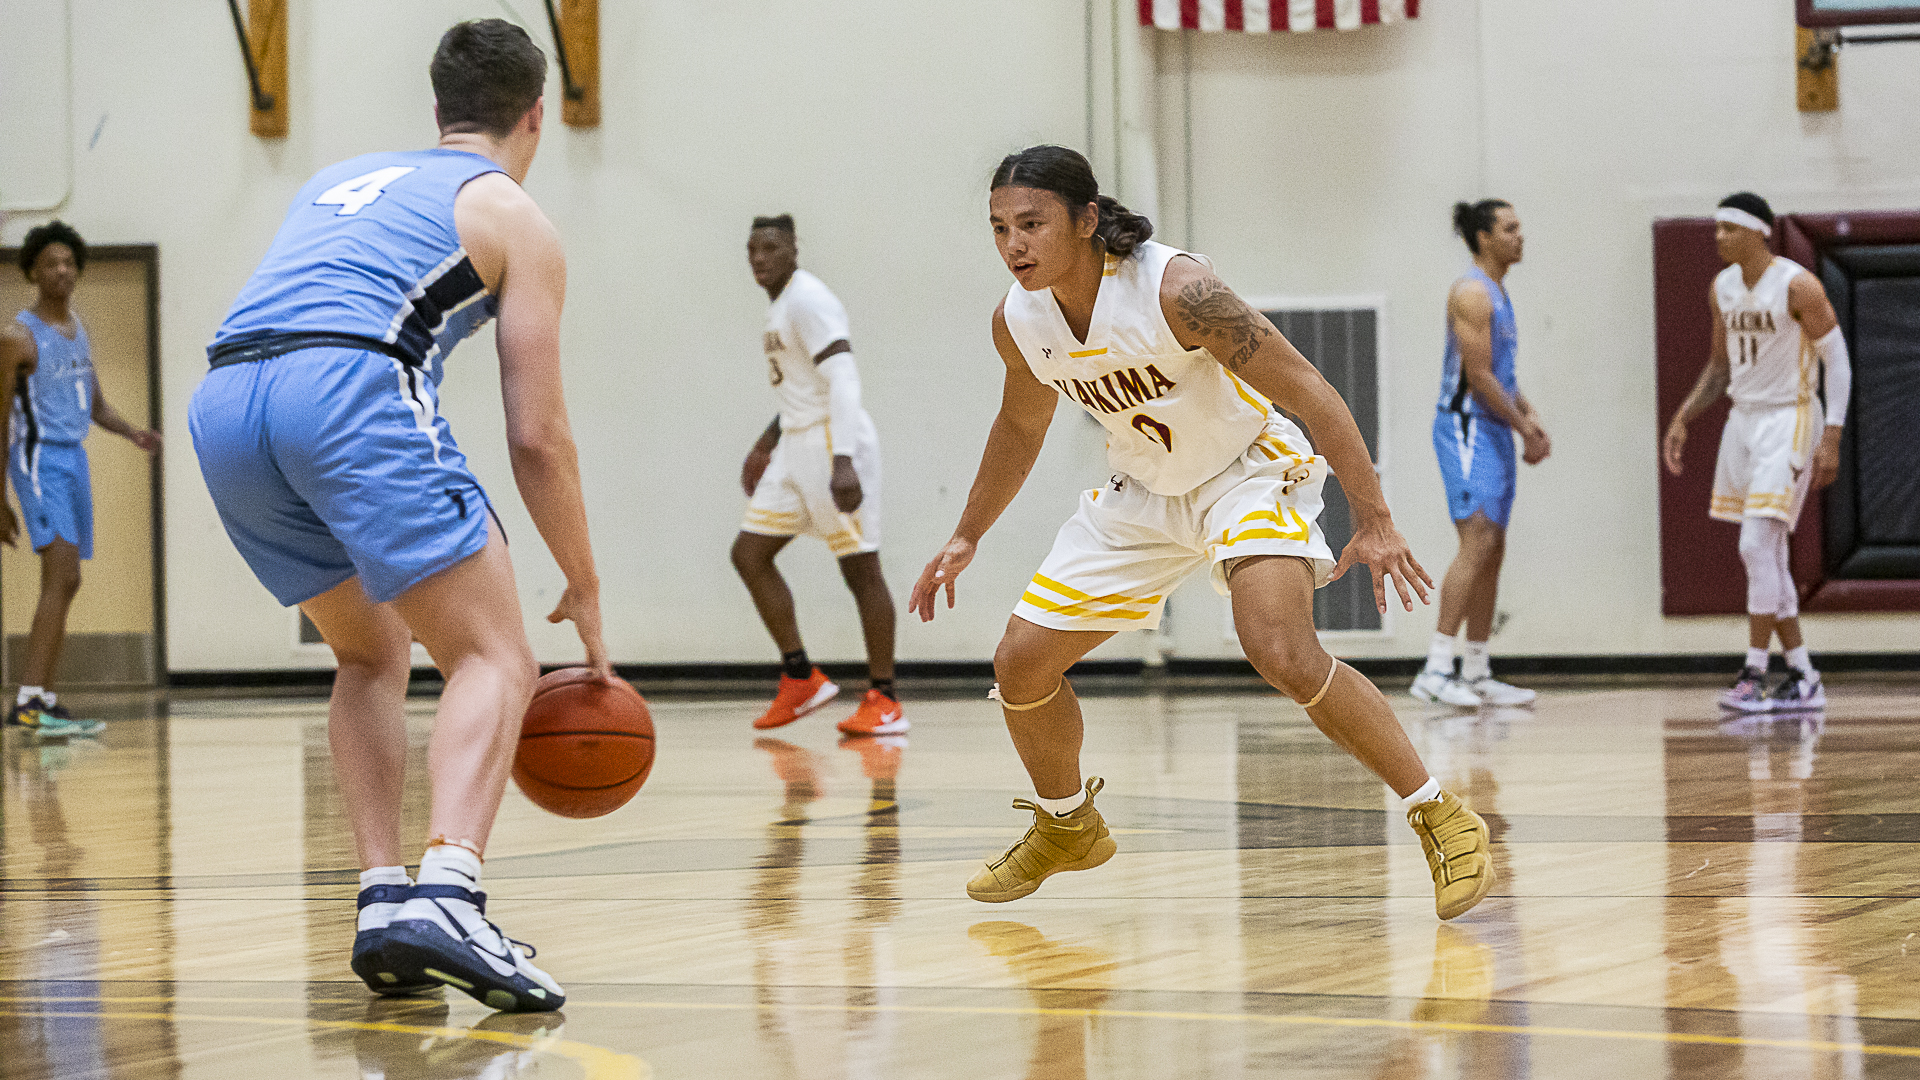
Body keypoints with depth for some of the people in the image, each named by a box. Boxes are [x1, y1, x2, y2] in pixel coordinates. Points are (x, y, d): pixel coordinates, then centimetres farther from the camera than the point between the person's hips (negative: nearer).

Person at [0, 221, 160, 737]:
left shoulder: (77, 328, 15)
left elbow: (95, 403, 23)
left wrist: (133, 432, 2)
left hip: (75, 460, 8)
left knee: (65, 585, 9)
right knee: (62, 575, -21)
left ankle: (46, 701, 14)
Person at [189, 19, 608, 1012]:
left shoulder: (341, 179, 34)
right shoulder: (515, 220, 17)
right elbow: (536, 436, 12)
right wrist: (584, 588, 23)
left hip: (223, 406, 6)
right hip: (350, 387, -6)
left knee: (372, 654, 24)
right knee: (492, 658, -3)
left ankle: (384, 900, 10)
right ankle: (444, 895, -26)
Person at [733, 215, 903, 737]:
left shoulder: (808, 299, -14)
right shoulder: (781, 305, 17)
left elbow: (842, 380, -23)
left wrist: (843, 462, -32)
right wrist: (768, 441, 29)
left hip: (834, 442, -10)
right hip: (797, 447, 10)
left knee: (860, 568, -6)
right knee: (749, 553, 6)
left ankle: (884, 701, -1)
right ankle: (801, 678, 11)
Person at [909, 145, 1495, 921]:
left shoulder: (1174, 290, -30)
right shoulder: (1017, 323, -10)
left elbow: (1307, 391, -26)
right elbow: (1021, 427, 13)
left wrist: (1373, 522, -29)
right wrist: (966, 538, 19)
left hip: (1248, 472, -7)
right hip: (1142, 493, 7)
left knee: (1283, 654, -30)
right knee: (1021, 662, 4)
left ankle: (1441, 819, -17)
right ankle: (1067, 827, 32)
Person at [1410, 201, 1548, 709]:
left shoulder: (1498, 294, 18)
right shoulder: (1471, 293, -13)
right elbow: (1477, 375, -18)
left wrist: (1532, 419, 8)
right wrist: (1524, 428, -13)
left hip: (1494, 432, 10)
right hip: (1466, 427, -10)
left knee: (1492, 552, 10)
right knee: (1477, 542, -18)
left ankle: (1477, 675, 13)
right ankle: (1435, 670, -22)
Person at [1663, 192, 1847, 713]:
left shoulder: (1797, 285, -15)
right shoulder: (1722, 289, 7)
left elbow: (1837, 361, -12)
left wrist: (1831, 439, -19)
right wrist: (1682, 420, 11)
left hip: (1790, 421, -8)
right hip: (1743, 418, 8)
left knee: (1757, 544, -16)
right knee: (1764, 555, 8)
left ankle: (1754, 674, -11)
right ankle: (1804, 678, 14)